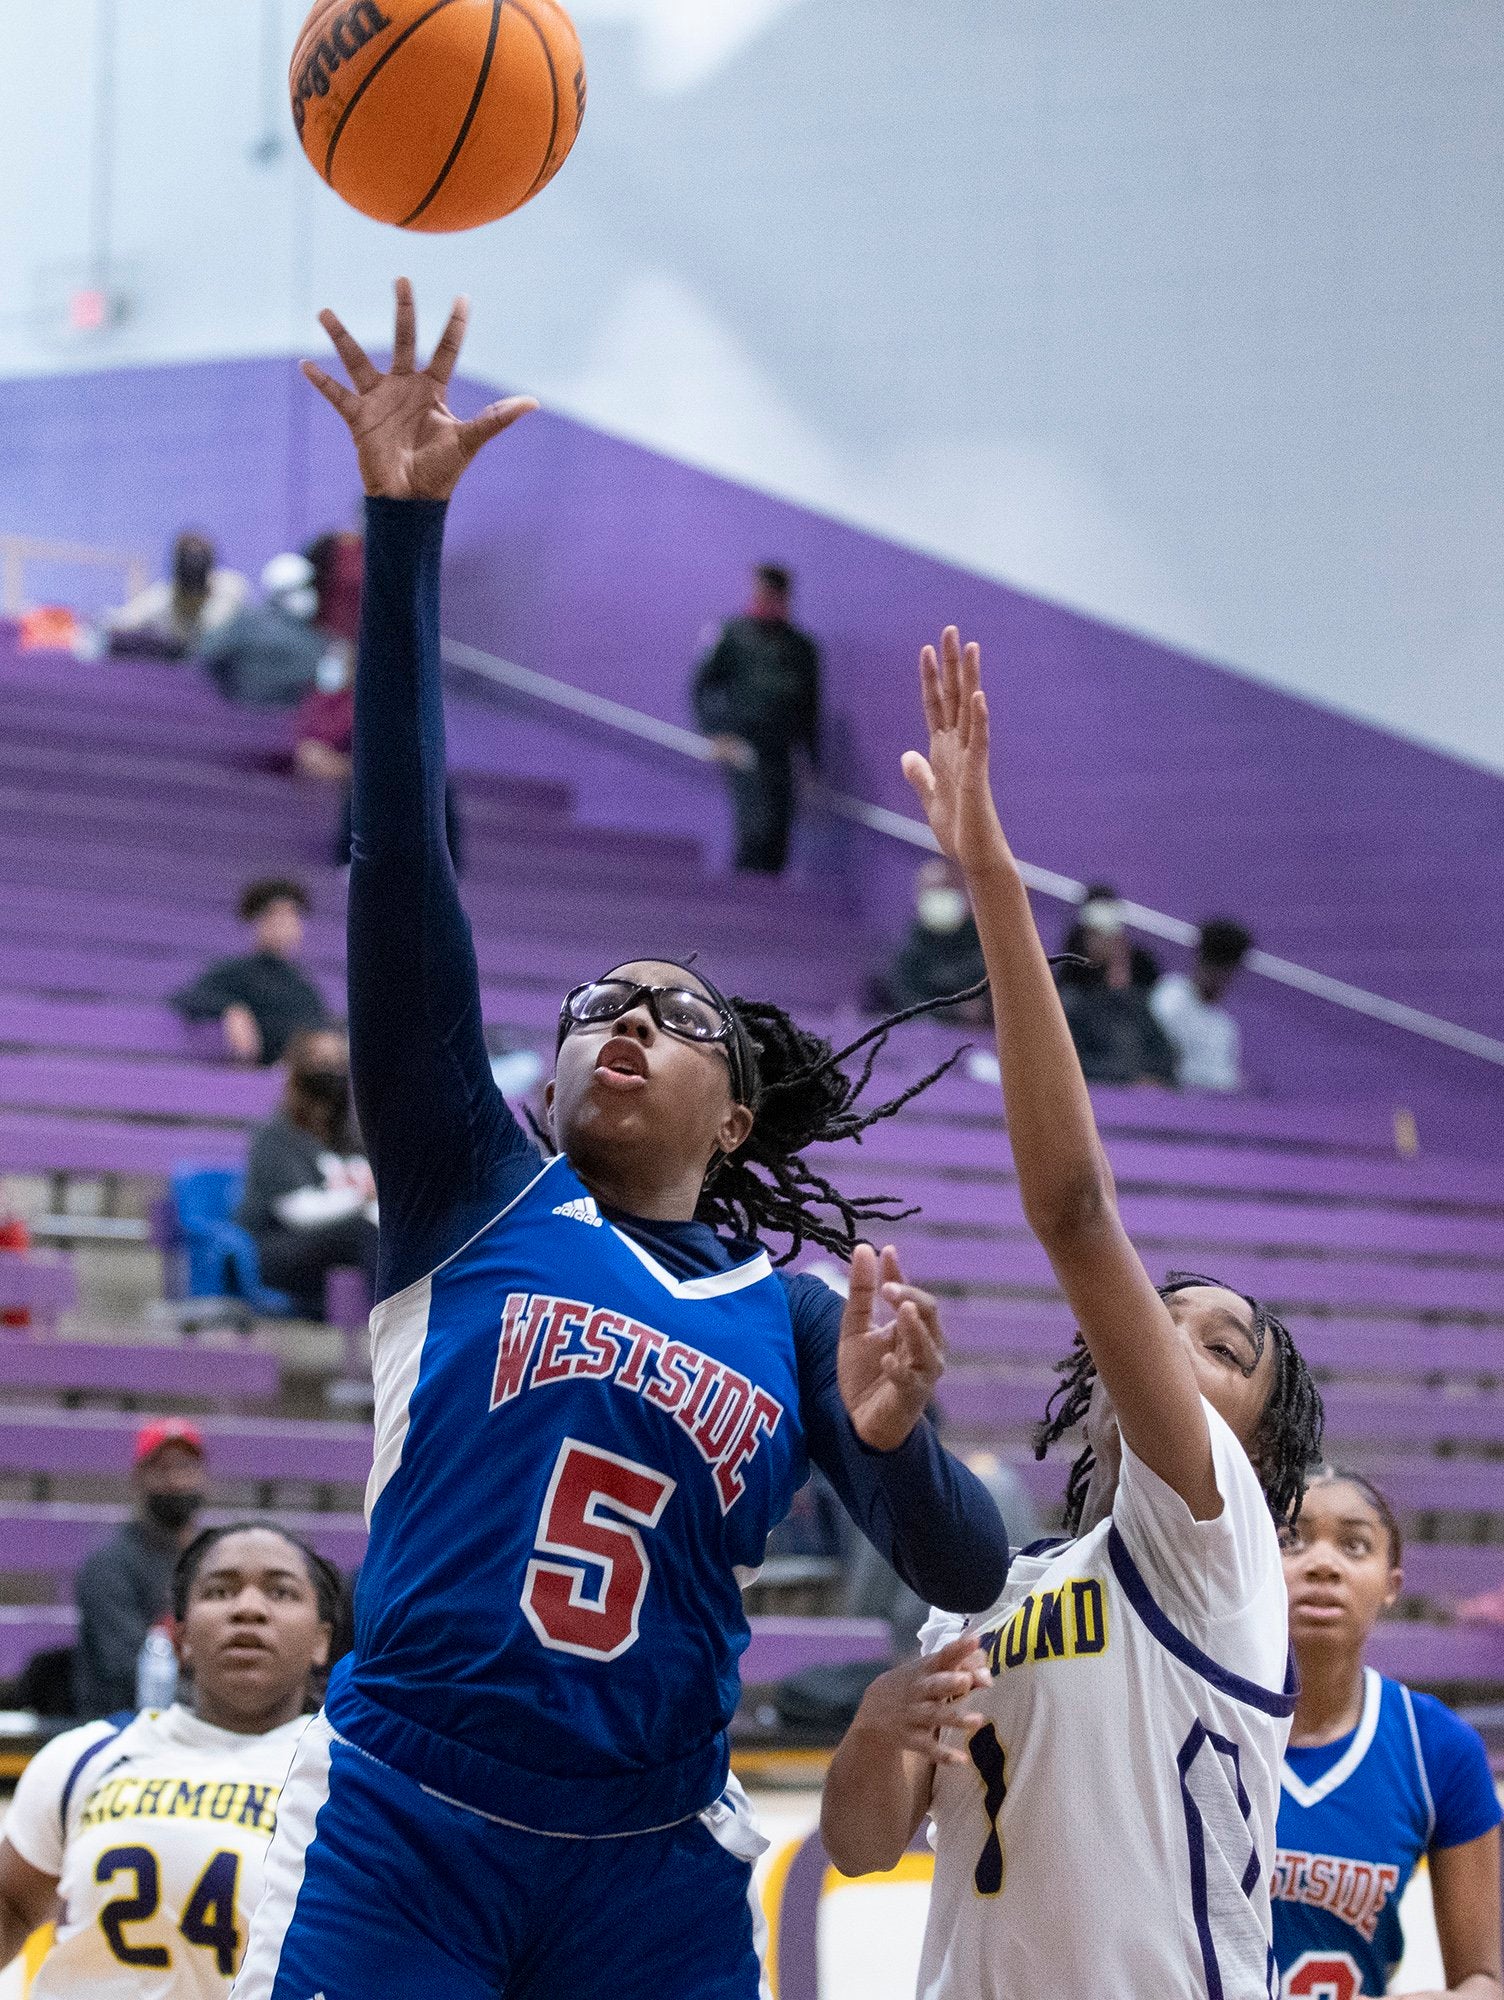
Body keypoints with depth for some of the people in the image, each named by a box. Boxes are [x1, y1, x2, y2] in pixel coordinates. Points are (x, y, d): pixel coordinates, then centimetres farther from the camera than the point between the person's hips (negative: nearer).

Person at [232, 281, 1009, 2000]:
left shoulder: (793, 1314, 12)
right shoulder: (474, 1198, 8)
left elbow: (966, 1575, 5)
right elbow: (400, 859, 0)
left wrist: (892, 1438, -17)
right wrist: (403, 531, -6)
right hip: (399, 1834, -2)